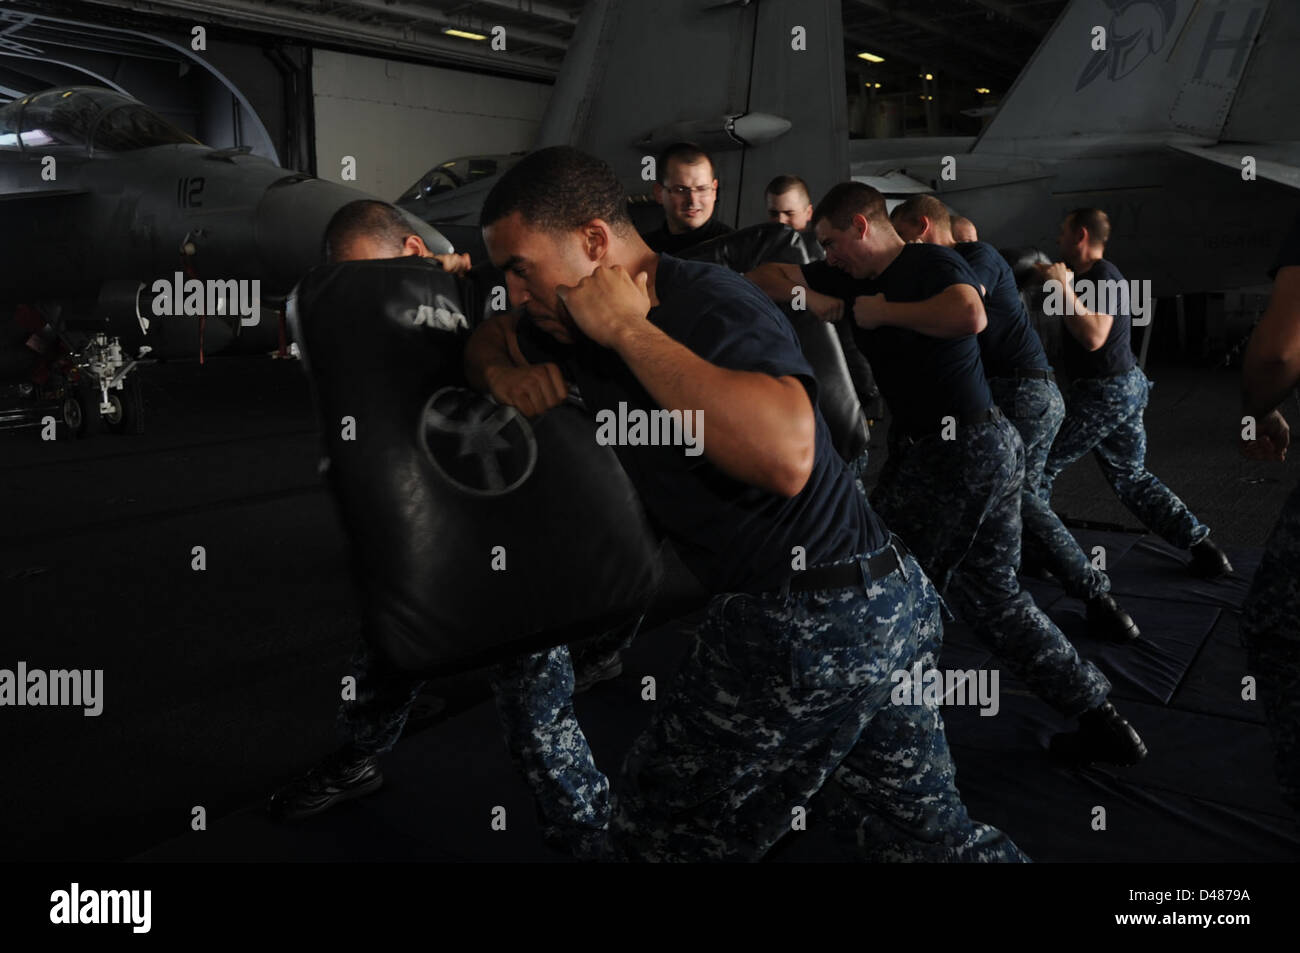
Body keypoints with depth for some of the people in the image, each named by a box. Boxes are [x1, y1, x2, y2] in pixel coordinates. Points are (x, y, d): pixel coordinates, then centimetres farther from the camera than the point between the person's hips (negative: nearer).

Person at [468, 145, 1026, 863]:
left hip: (808, 621, -9)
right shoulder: (575, 321, 8)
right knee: (915, 829, 21)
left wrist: (631, 331, -28)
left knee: (657, 830, 7)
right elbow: (486, 341, 27)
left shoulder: (709, 301, -19)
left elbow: (785, 455, -37)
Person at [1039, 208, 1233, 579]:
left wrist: (1063, 288, -30)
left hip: (1104, 392, -10)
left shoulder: (1101, 276, -17)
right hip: (1128, 386, 10)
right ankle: (1204, 548, 15)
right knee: (1129, 475, 17)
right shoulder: (1092, 275, 13)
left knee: (1040, 464, -1)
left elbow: (1093, 336, -31)